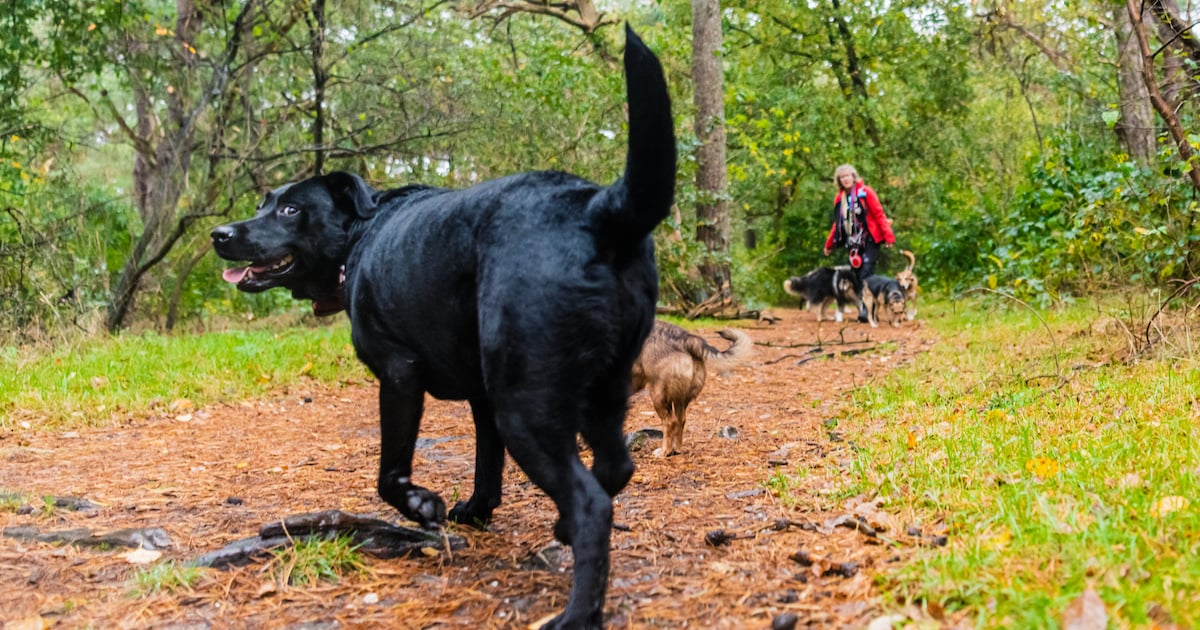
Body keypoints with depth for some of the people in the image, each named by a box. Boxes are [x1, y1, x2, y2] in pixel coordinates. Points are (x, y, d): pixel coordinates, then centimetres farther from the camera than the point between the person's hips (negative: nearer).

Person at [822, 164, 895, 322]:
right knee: (857, 276, 3)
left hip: (869, 241, -6)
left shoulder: (865, 192, -2)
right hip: (852, 243, 6)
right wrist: (829, 244, 25)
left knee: (866, 275, -16)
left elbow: (879, 214, -6)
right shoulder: (839, 199, 14)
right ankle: (862, 308, 7)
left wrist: (888, 235, -15)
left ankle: (866, 310, -21)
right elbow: (837, 223, 23)